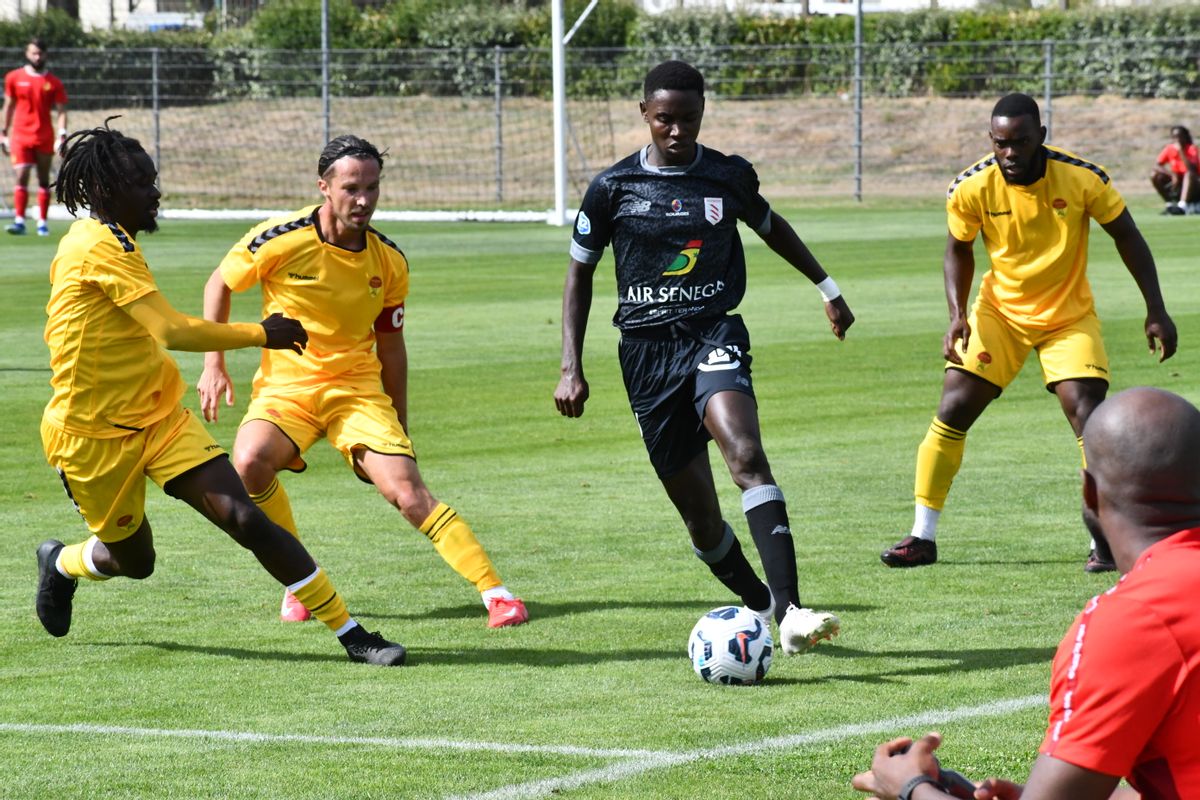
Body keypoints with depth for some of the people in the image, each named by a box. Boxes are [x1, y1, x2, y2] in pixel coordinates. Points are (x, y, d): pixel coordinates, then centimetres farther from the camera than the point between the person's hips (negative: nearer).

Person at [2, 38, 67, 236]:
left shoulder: (53, 83, 2)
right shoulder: (14, 78, 4)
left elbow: (61, 110, 1)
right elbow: (9, 106, 13)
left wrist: (62, 135, -12)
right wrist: (4, 134, 12)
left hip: (45, 138, 0)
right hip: (21, 136, 0)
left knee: (44, 180, 5)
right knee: (21, 177, -13)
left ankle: (42, 222, 11)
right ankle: (19, 220, -16)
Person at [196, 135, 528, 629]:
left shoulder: (389, 262, -2)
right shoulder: (281, 240, -12)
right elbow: (219, 285, 5)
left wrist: (400, 430, 15)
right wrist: (214, 364, -2)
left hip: (357, 388, 1)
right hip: (285, 385, -1)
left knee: (408, 491, -17)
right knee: (250, 460, -30)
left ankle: (495, 592, -12)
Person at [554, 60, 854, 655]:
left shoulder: (730, 176, 4)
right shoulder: (613, 187, 1)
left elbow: (769, 226, 26)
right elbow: (579, 272, 11)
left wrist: (827, 288, 33)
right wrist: (571, 369, 5)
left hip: (714, 337, -1)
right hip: (647, 352, 1)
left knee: (747, 455, -29)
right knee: (700, 516, 2)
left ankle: (790, 611, -38)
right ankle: (761, 605, 28)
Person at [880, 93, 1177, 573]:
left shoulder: (1083, 178, -20)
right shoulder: (971, 188, -16)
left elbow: (1127, 236, -7)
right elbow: (959, 250, 1)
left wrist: (1156, 311, -8)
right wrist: (958, 313, -13)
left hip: (1069, 316, -2)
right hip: (999, 312, 2)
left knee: (1088, 418, -16)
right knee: (952, 412, -6)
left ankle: (1106, 542, -3)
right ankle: (922, 537, 5)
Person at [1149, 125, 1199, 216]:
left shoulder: (1191, 148, -15)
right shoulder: (1169, 148, -4)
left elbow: (1191, 168, -32)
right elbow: (1157, 165, -12)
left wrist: (1181, 151, -33)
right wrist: (1172, 174, -26)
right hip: (1175, 181, 4)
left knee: (1190, 173, -36)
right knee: (1154, 175, -14)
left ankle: (1182, 206, -48)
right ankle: (1170, 204, -11)